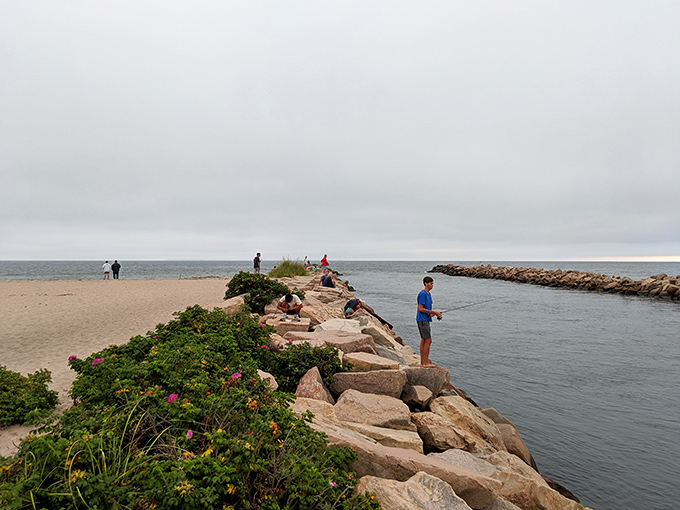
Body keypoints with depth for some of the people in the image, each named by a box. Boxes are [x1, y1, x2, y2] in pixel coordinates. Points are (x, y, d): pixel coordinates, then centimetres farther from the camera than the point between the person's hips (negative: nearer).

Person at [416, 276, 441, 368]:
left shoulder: (428, 294, 15)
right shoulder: (422, 294, -14)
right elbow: (420, 309, -19)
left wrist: (435, 313, 2)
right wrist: (433, 312, -16)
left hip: (425, 320, 10)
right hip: (422, 320, -10)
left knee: (423, 340, 10)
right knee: (428, 340, -8)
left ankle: (422, 362, 15)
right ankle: (426, 362, -3)